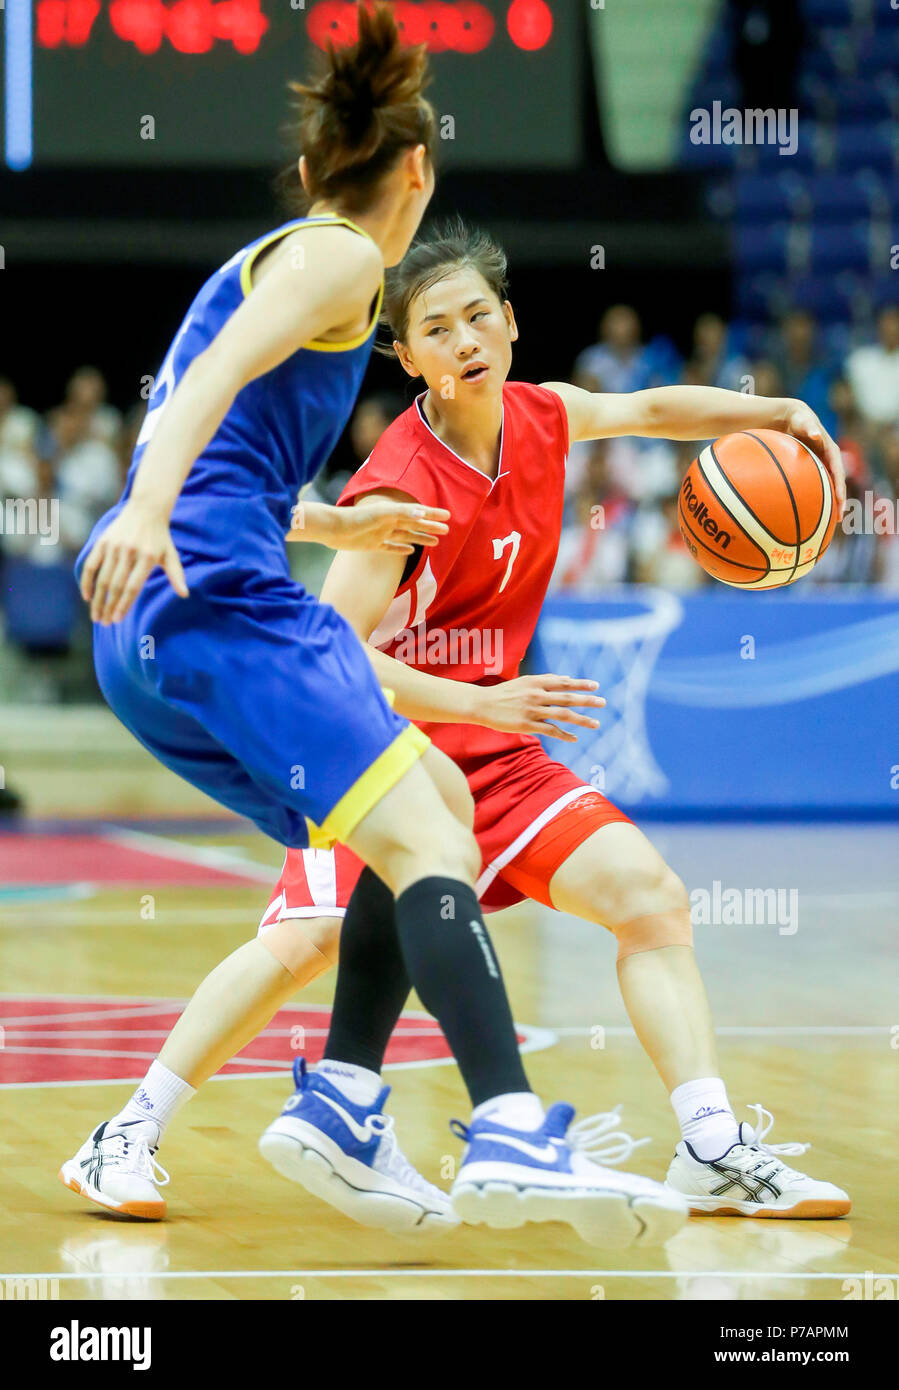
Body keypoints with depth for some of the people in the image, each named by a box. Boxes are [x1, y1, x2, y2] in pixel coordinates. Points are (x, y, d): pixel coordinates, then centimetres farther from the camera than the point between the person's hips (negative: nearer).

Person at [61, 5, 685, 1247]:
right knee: (420, 838, -19)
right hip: (215, 598, -10)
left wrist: (332, 525, 46)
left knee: (436, 806, 16)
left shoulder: (267, 259, 28)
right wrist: (149, 512, -34)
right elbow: (220, 373, -19)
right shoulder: (338, 259, 0)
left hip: (159, 629, 10)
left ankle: (340, 1100, 8)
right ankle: (514, 1134, -34)